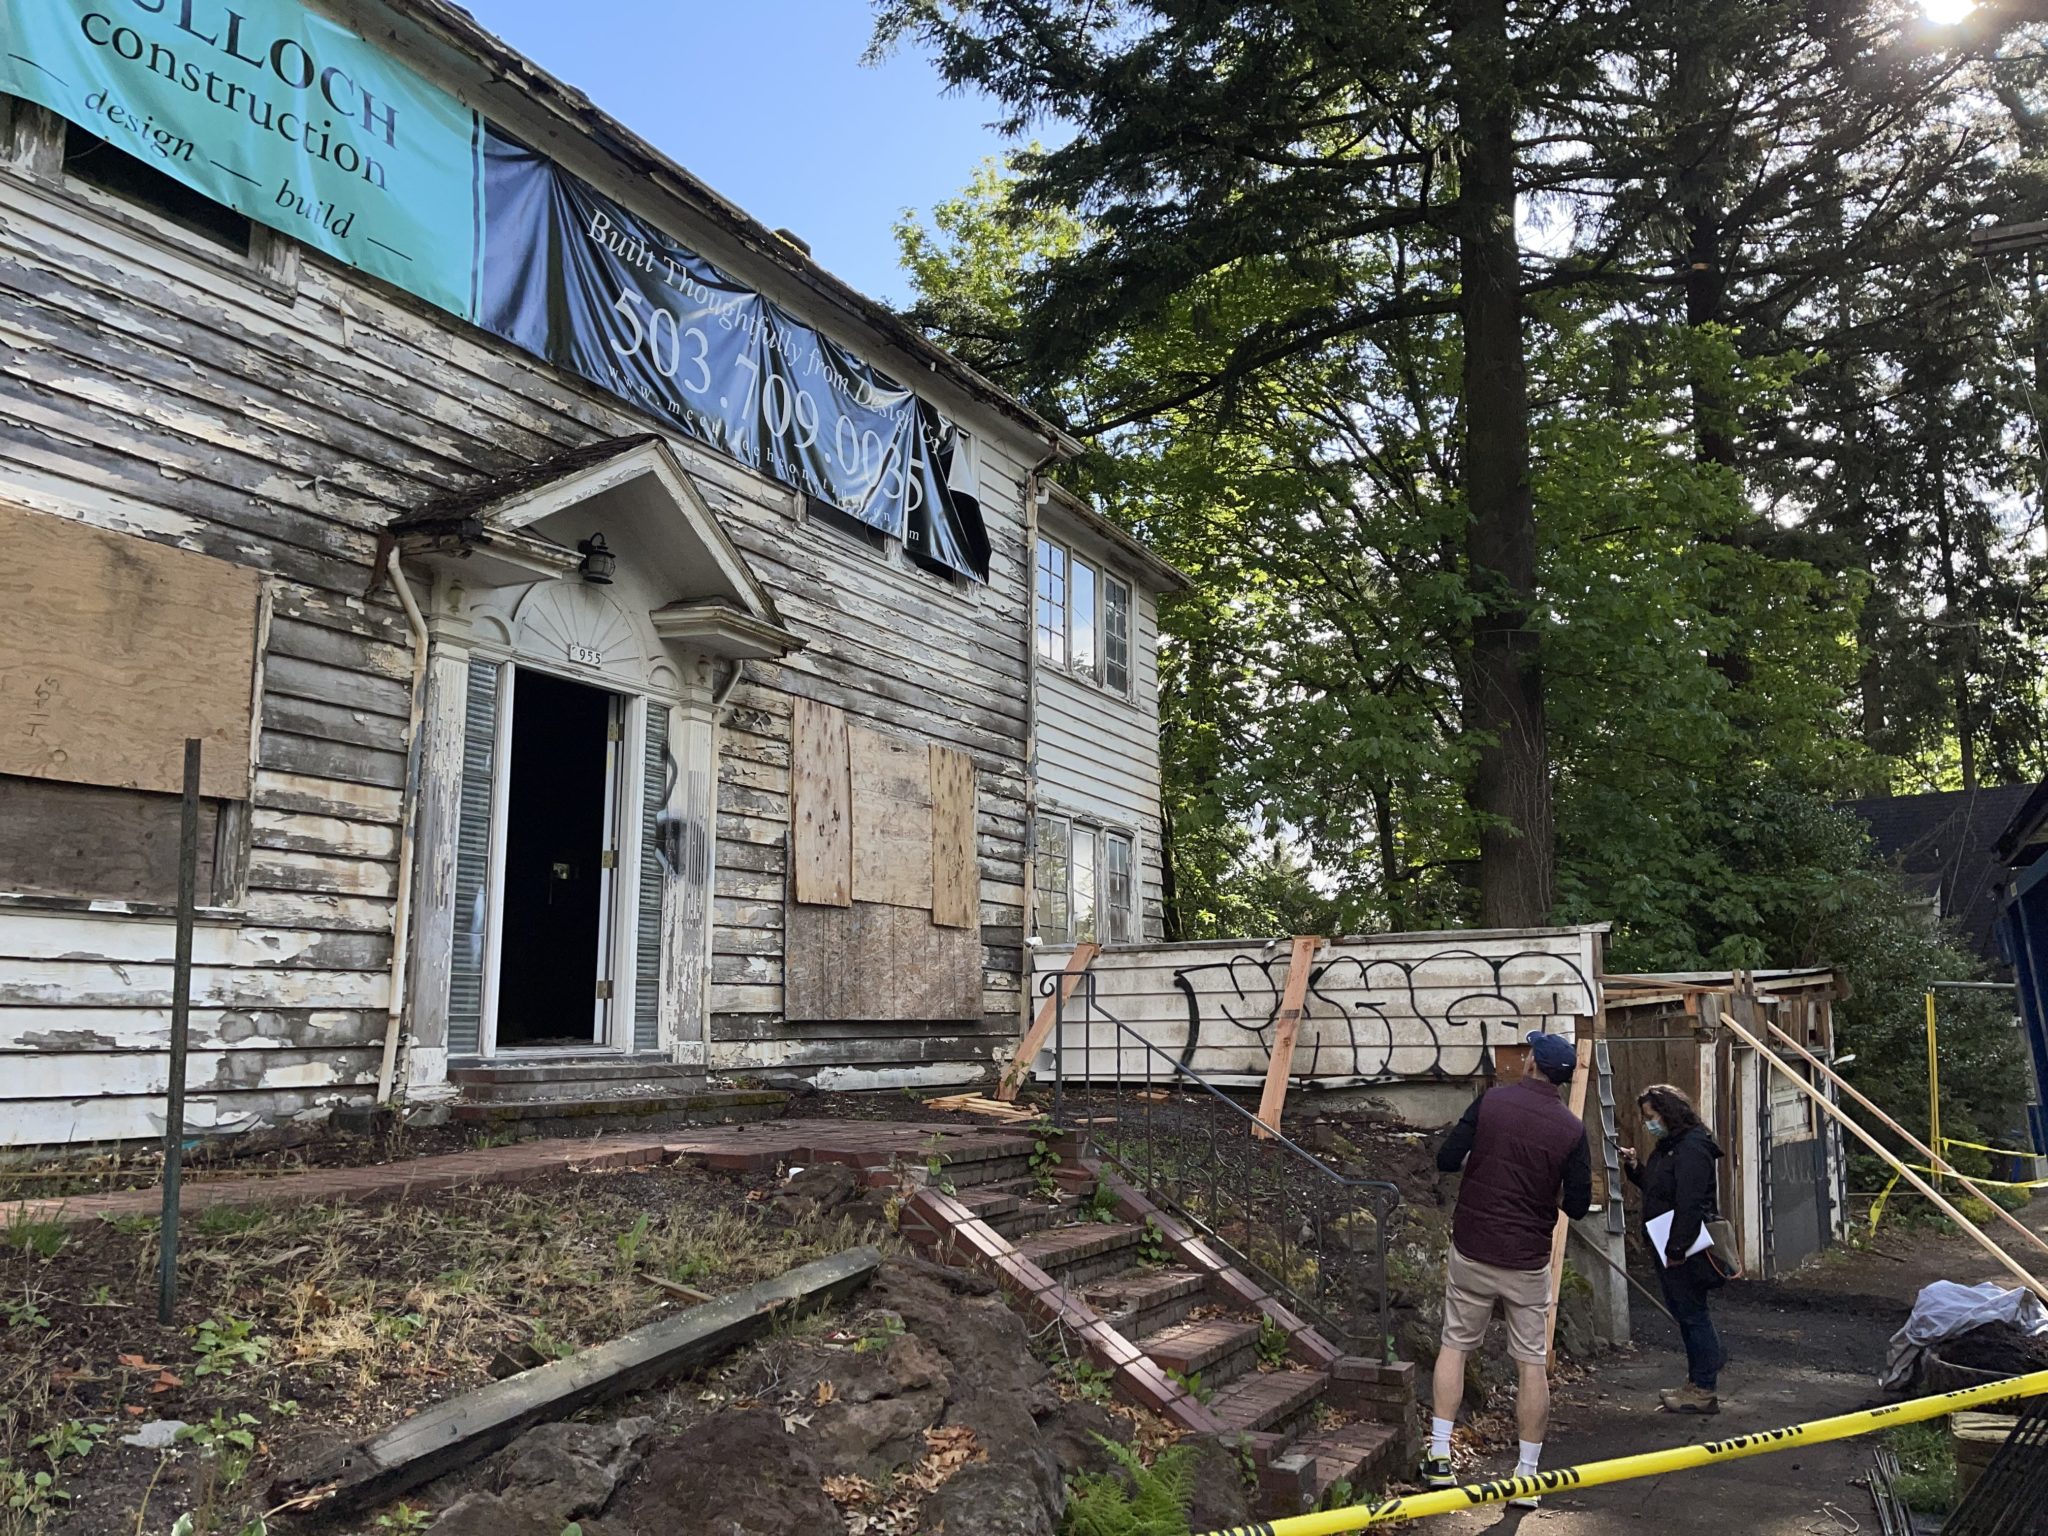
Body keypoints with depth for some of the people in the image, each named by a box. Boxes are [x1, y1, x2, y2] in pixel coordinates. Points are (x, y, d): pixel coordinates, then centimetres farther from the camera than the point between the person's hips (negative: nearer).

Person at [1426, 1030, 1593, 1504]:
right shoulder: (1571, 1130, -8)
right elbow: (1577, 1205, -4)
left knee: (1455, 1344, 14)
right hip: (1528, 1262, 0)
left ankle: (1439, 1455, 11)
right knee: (1532, 1362, 11)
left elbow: (1446, 1159, -7)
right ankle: (1527, 1474, 15)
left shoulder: (1491, 1102, -9)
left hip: (1471, 1250, 0)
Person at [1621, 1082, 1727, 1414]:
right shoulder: (1666, 1147, 15)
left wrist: (1677, 1249, -25)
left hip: (1685, 1249, -10)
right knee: (1683, 1312, 16)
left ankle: (1705, 1390, 6)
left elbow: (1690, 1204, -24)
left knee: (1692, 1313, -2)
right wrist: (1634, 1168, 5)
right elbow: (1656, 1190, 21)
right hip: (1668, 1248, 10)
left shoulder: (1692, 1148, -18)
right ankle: (1698, 1381, 27)